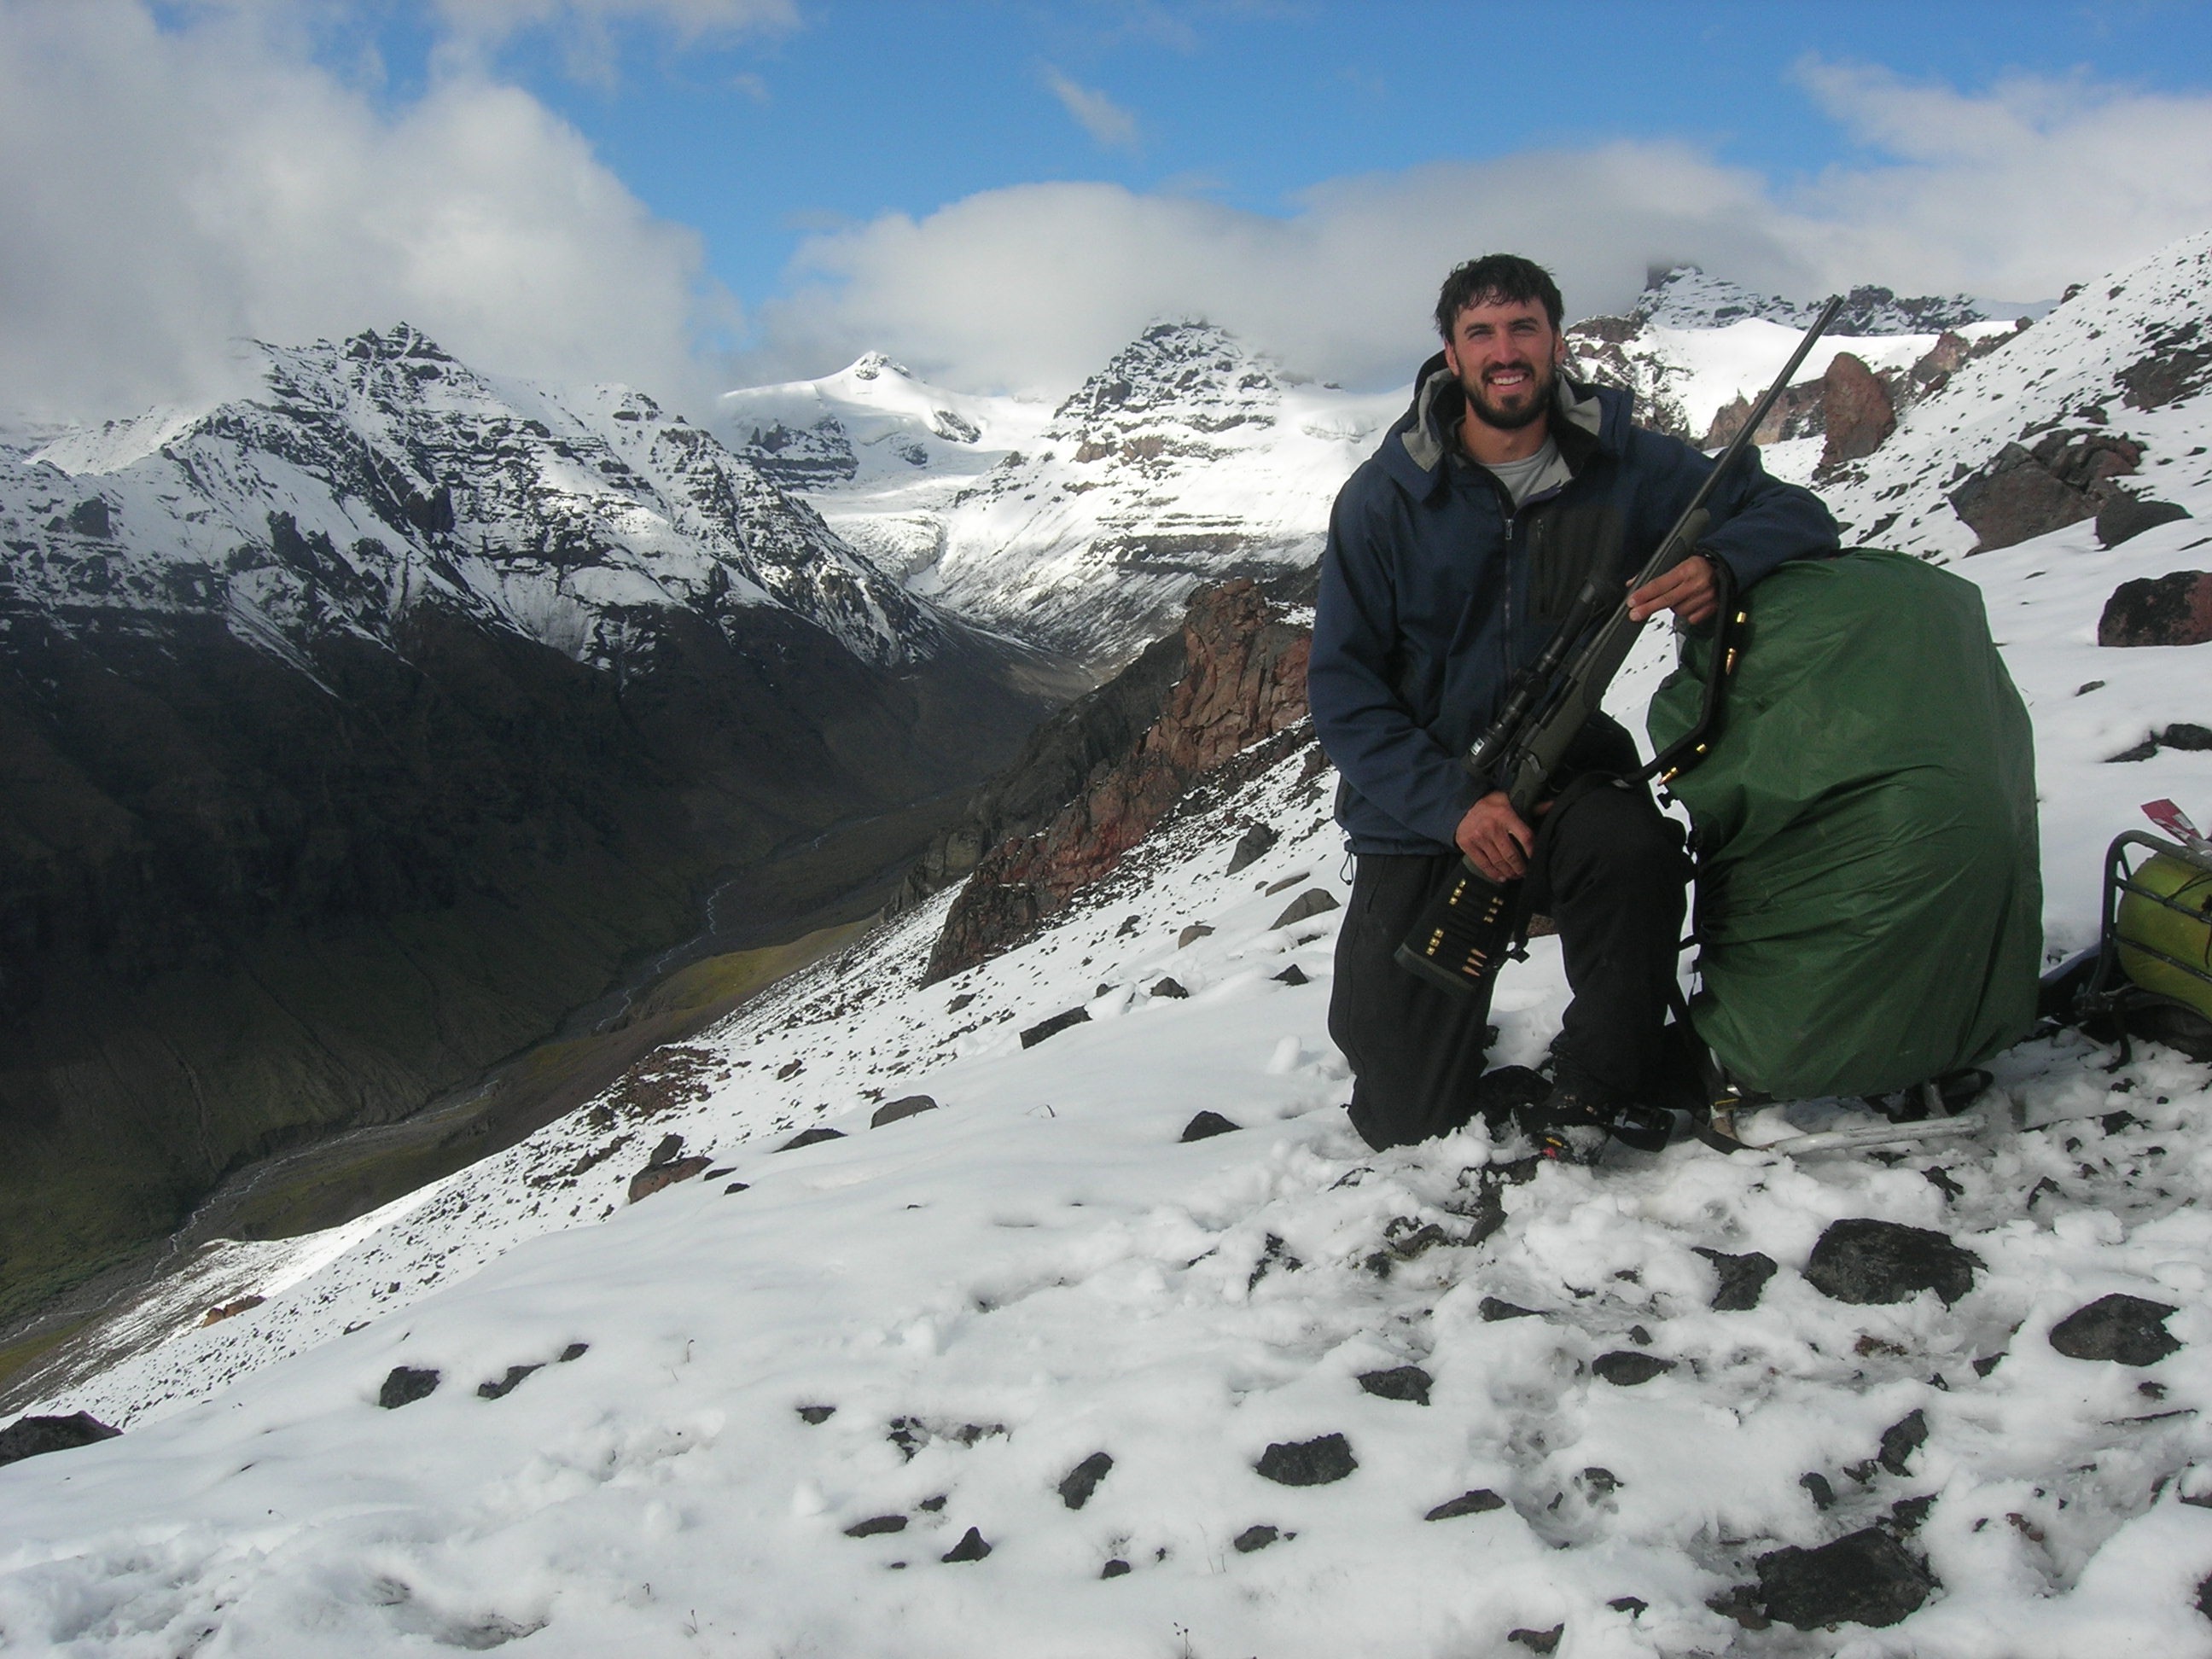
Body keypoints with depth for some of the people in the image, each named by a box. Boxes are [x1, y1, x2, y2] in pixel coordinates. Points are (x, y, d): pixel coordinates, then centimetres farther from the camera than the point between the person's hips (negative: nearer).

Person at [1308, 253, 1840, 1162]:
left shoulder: (1626, 464, -4)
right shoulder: (1383, 497, -7)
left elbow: (1794, 514, -1)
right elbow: (1341, 684, -9)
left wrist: (1718, 566, -26)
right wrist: (1453, 803, -23)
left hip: (1568, 775, 1)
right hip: (1423, 811, -1)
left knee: (1633, 844, -38)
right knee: (1407, 1123, -4)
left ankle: (1588, 1094, -13)